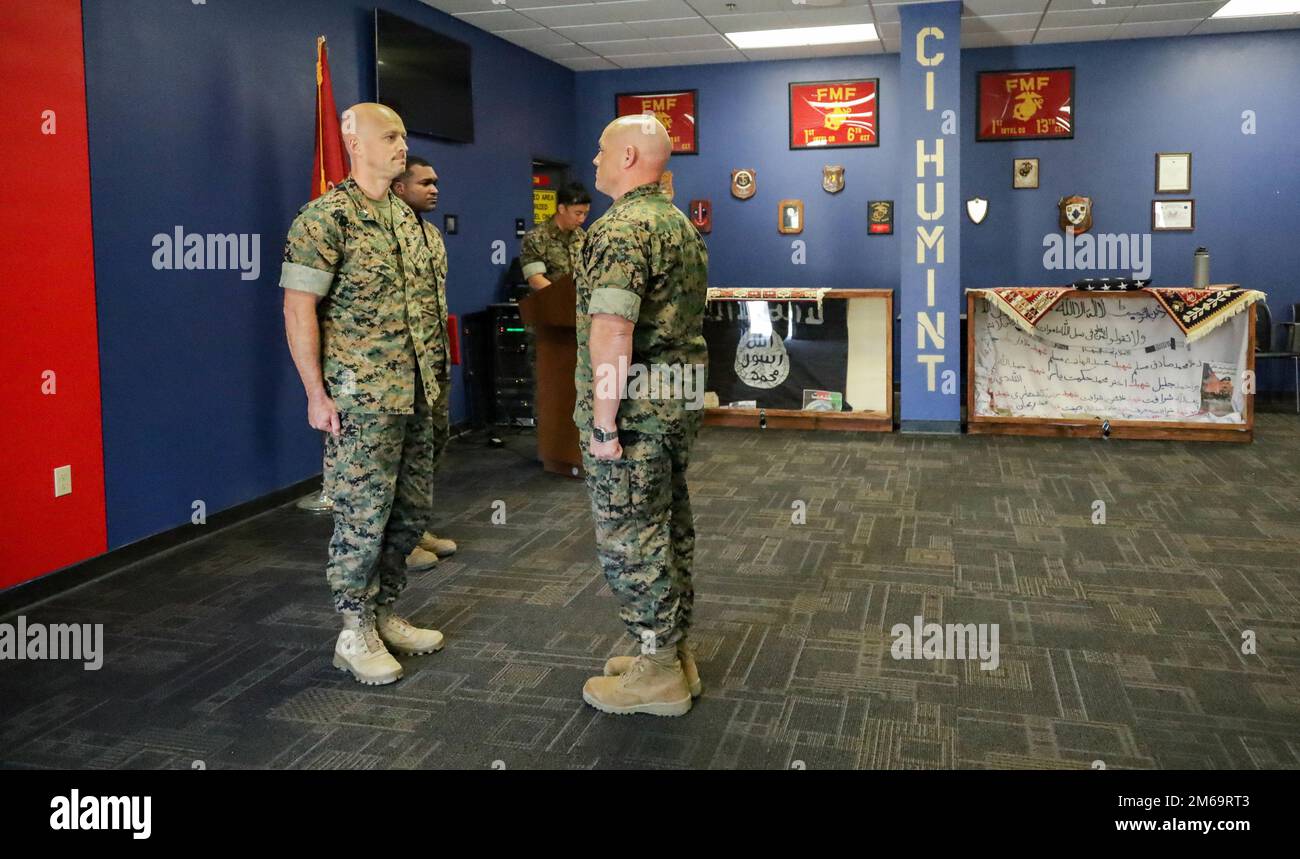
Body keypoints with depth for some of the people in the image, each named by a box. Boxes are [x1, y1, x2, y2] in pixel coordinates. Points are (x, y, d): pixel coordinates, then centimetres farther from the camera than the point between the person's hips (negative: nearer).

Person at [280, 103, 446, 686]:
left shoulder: (405, 216, 13)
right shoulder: (326, 218, -11)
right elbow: (297, 308, -13)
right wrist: (316, 393, -16)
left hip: (415, 393, 8)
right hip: (362, 397, -8)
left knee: (412, 509, 13)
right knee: (364, 514, 0)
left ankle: (383, 612, 29)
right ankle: (355, 633, 14)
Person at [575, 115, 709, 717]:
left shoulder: (622, 227, -16)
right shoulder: (683, 223, 15)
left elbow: (612, 333, -25)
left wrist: (604, 421, -21)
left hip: (634, 408, -10)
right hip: (682, 399, 10)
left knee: (629, 539, 0)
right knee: (670, 527, 16)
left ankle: (658, 674, 9)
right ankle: (675, 651, 27)